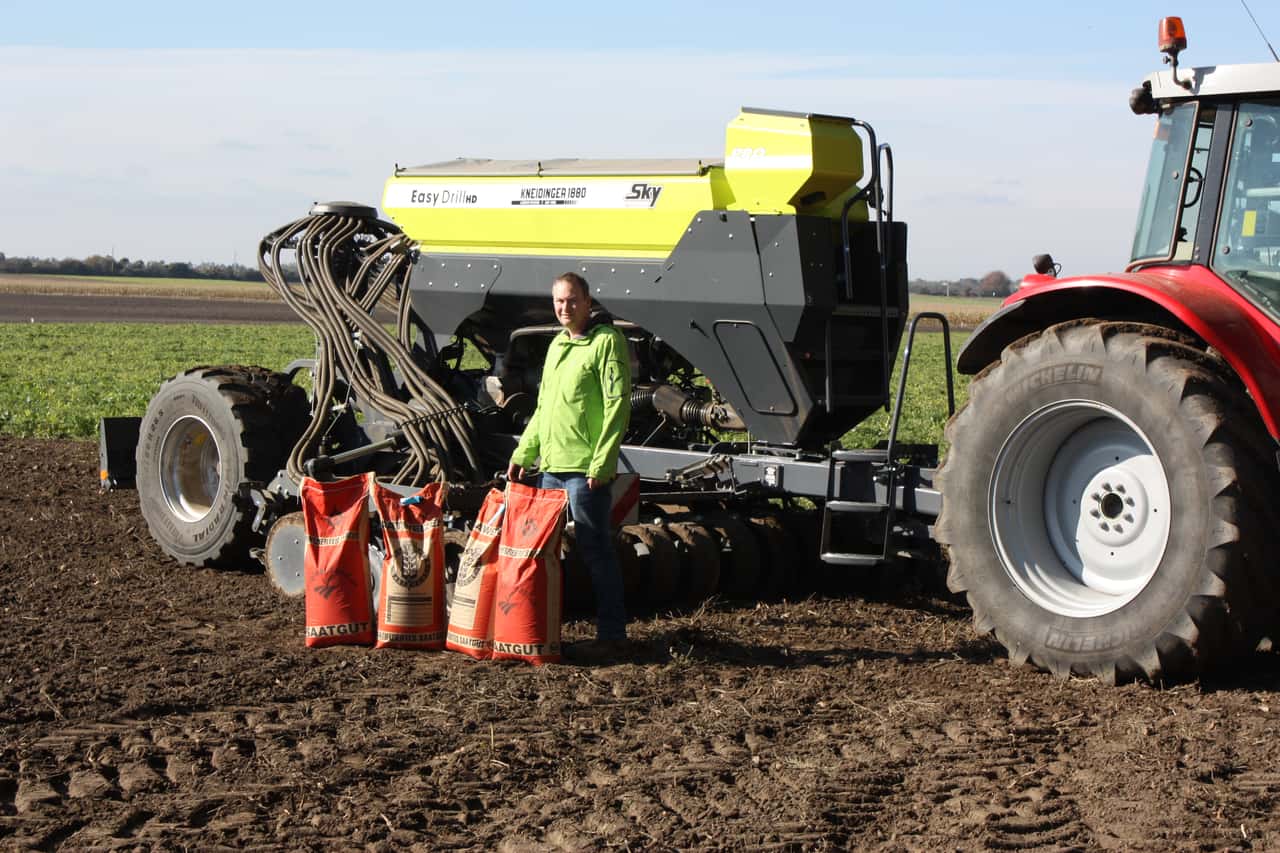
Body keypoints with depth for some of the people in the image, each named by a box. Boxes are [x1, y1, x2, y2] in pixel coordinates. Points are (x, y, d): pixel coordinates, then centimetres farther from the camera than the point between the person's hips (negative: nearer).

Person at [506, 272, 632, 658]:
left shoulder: (607, 341, -8)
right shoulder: (556, 345, 18)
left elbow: (618, 405, -15)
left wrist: (601, 463, -20)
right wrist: (523, 453, 17)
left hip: (585, 470, -8)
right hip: (551, 466, 9)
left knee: (596, 550, -4)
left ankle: (611, 635, 2)